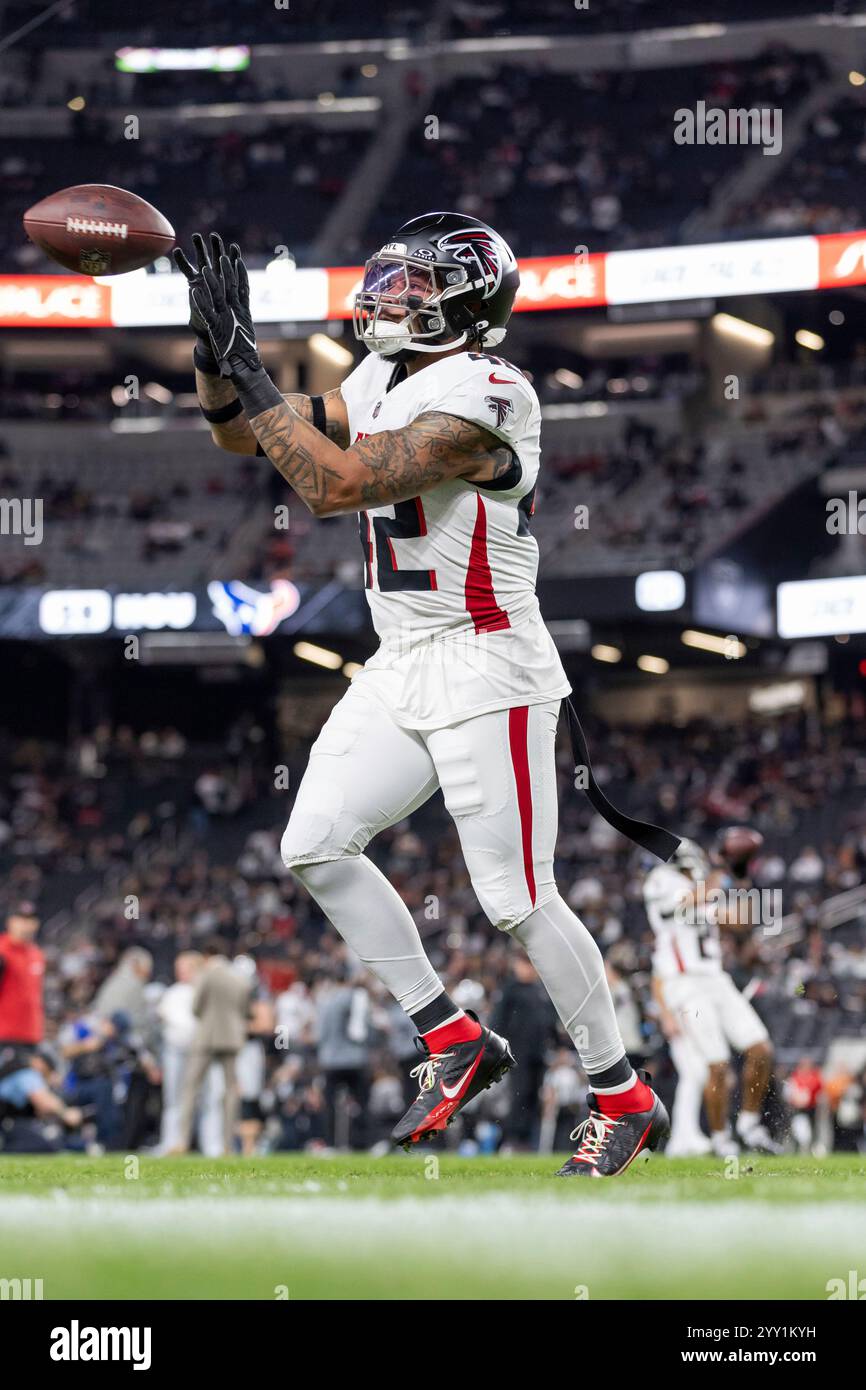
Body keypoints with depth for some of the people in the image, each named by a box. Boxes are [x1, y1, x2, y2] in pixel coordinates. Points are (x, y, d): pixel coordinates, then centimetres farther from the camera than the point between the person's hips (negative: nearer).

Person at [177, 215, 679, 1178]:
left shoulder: (482, 396, -19)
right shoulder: (381, 383, 10)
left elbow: (334, 484, -26)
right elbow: (241, 433, 16)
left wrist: (244, 363, -23)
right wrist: (214, 348, -3)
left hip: (487, 674, -9)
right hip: (400, 671, 9)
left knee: (518, 901, -6)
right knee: (314, 847, 1)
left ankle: (623, 1099, 9)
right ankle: (453, 1041, 11)